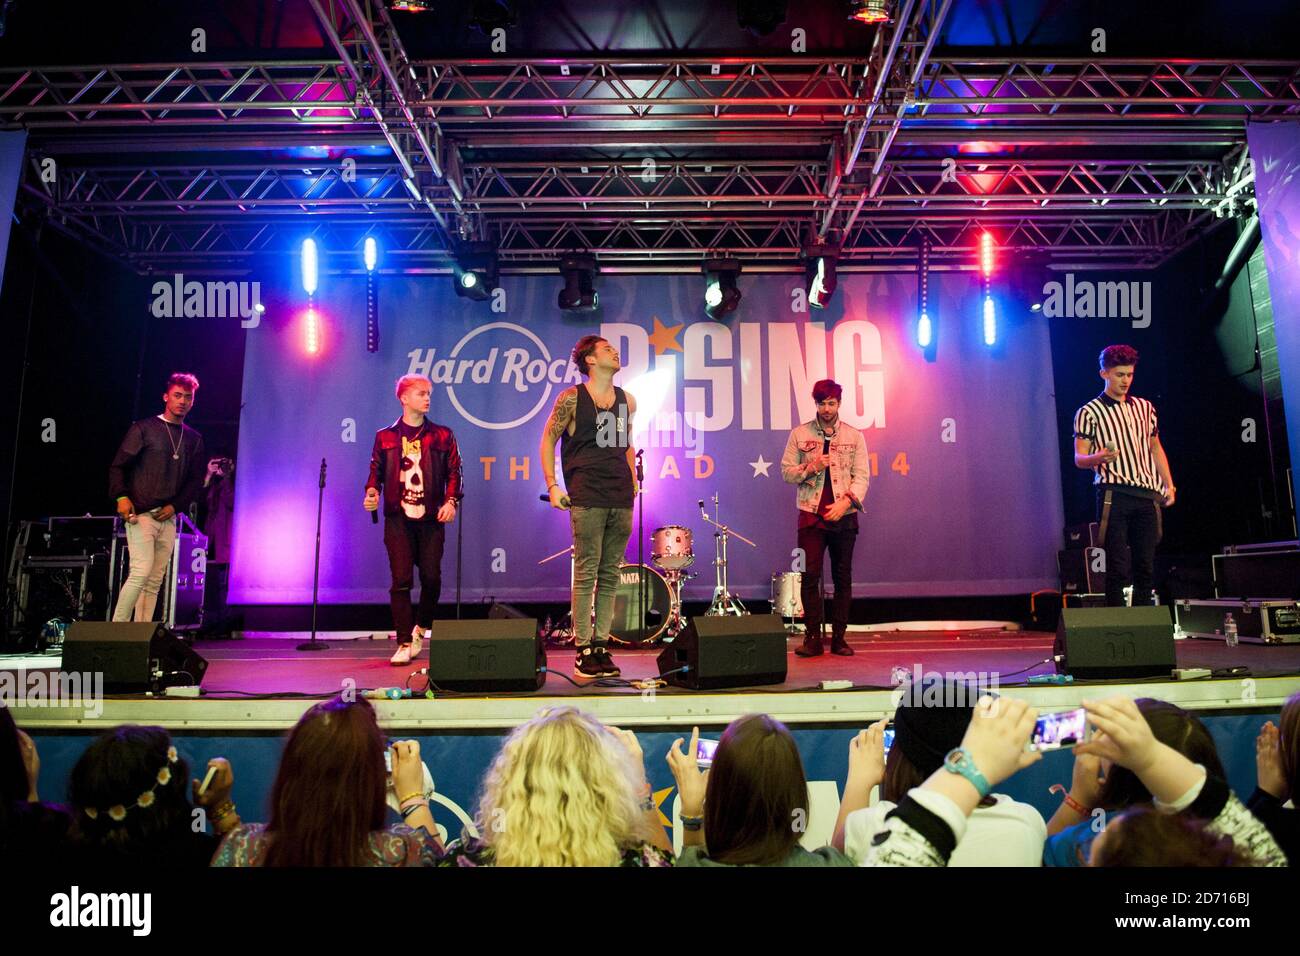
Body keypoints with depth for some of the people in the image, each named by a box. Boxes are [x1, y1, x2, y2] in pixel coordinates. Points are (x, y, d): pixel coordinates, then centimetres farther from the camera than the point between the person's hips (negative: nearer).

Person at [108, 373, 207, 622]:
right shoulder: (144, 428, 3)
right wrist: (121, 497, -13)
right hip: (140, 514, -4)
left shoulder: (194, 439, 14)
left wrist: (175, 506, -1)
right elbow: (118, 466, 1)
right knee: (141, 572, -16)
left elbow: (196, 481, 13)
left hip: (168, 518, 4)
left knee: (155, 581, 3)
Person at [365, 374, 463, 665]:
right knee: (401, 580, -5)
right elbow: (375, 472, 13)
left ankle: (420, 629, 27)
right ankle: (404, 644, 1)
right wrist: (371, 492, -7)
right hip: (398, 518, -1)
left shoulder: (442, 436, 11)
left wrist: (451, 501, -7)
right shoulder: (385, 437, 12)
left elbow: (454, 472, 8)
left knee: (431, 578, 1)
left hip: (431, 519, 1)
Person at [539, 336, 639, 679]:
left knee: (610, 574, 6)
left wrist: (633, 480, 14)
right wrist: (552, 485, -5)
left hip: (621, 500, 5)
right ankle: (583, 650, 2)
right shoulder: (571, 398, 1)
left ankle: (601, 645, 13)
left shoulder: (627, 401, 16)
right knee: (586, 573, -5)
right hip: (587, 498, -5)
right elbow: (548, 440, 3)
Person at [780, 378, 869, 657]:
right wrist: (810, 468, -13)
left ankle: (839, 637, 13)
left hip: (844, 516, 1)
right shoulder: (799, 434, 7)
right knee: (810, 576, -4)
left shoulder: (854, 436, 7)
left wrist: (846, 502, -13)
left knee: (843, 577, 4)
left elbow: (861, 476, 2)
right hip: (811, 515, -1)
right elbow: (786, 471, 6)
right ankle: (812, 637, 3)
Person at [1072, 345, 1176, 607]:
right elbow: (1079, 459, -3)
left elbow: (1156, 448, 23)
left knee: (1145, 566, 5)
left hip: (1147, 495, 5)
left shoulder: (1145, 407, 17)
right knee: (1118, 566, -7)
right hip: (1114, 495, -5)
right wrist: (1099, 457, -25)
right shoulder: (1089, 412, 1)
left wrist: (1169, 485, 14)